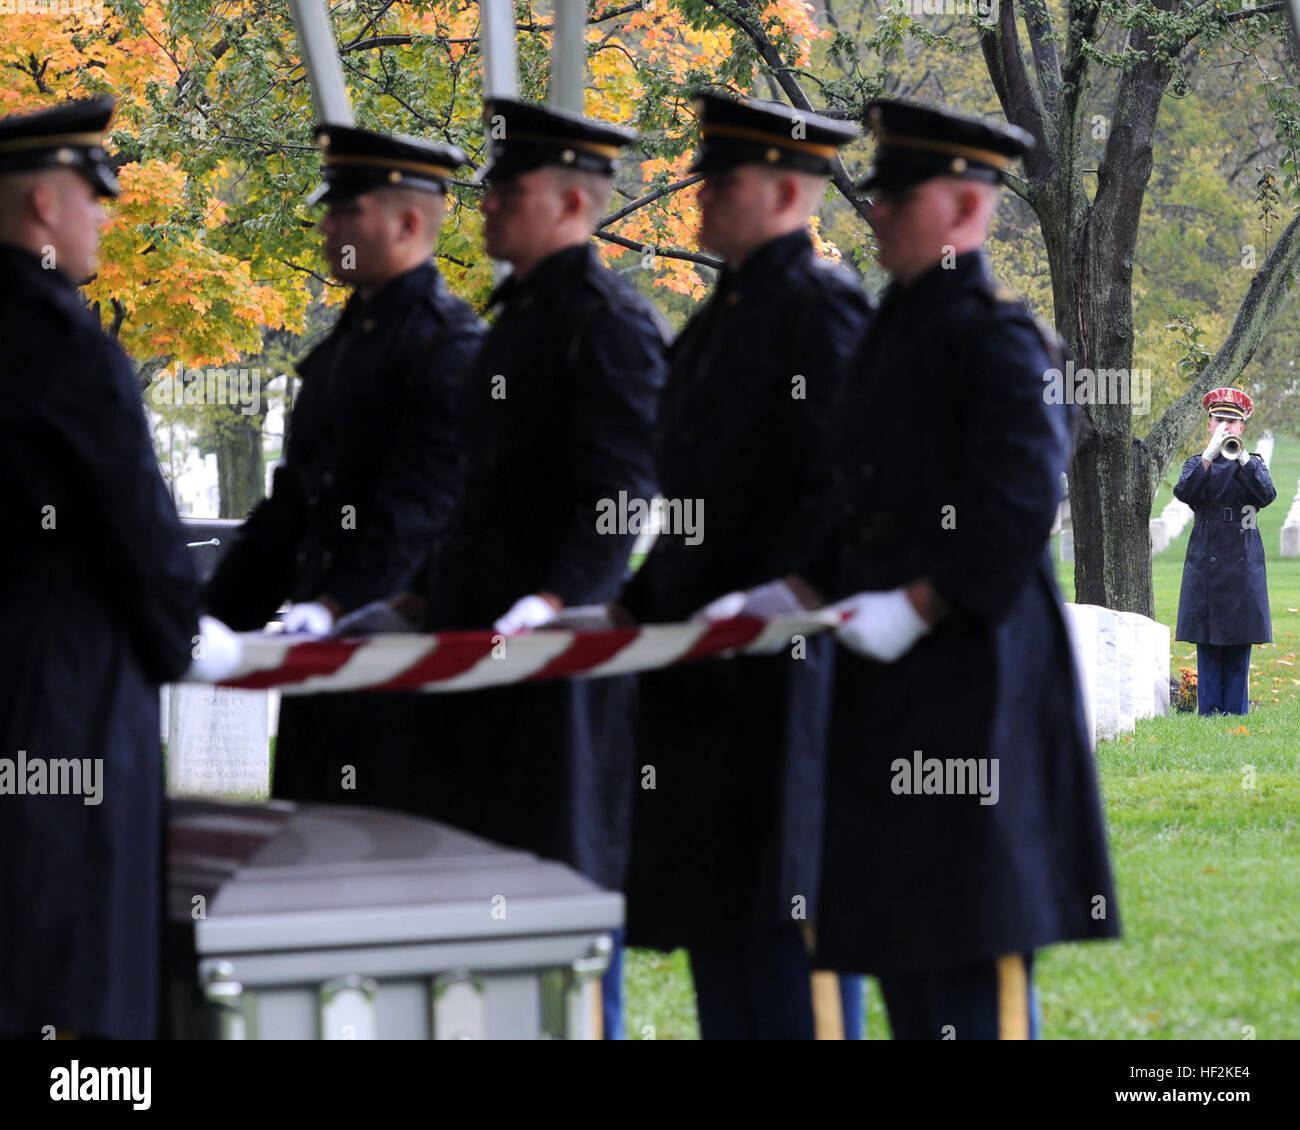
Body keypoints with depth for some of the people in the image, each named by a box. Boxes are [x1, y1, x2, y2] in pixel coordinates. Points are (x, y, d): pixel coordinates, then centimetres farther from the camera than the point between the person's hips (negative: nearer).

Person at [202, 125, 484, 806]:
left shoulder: (449, 345, -11)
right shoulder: (347, 338, 19)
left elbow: (420, 502, -20)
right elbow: (294, 495, 20)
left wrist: (336, 605, -29)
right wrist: (214, 613, 14)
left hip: (399, 640, -9)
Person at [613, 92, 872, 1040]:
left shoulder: (823, 305, -11)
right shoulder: (721, 316, 18)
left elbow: (835, 489, -17)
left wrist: (767, 612, -21)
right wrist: (642, 601, 15)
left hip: (781, 660, -9)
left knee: (783, 896, -7)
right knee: (708, 906, 10)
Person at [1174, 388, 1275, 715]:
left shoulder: (1254, 464, 12)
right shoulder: (1197, 464, 11)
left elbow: (1266, 495, -8)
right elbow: (1184, 493, -9)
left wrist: (1242, 459, -20)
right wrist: (1210, 455, -19)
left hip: (1243, 565, 0)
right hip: (1205, 564, 0)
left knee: (1238, 651, -1)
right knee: (1208, 650, -2)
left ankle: (1236, 714, 2)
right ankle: (1208, 715, 0)